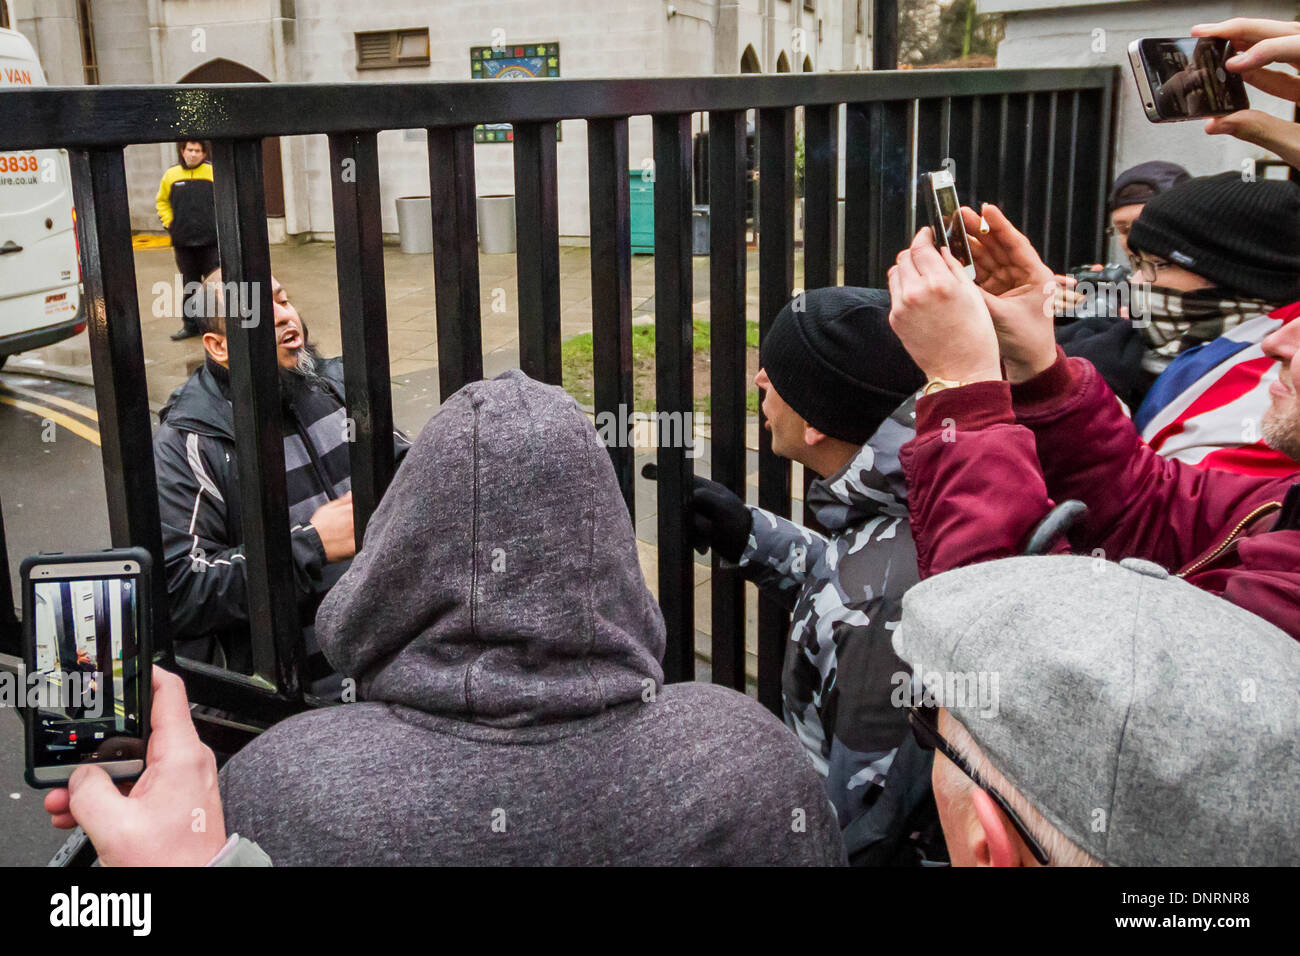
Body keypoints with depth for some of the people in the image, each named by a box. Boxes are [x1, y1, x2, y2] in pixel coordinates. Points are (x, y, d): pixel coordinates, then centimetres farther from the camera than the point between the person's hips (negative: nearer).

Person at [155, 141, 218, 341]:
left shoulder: (213, 172, -2)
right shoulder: (171, 174, 5)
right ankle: (190, 325, 17)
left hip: (210, 239, -3)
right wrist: (169, 223, 7)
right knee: (188, 285, 10)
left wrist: (220, 222, -1)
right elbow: (162, 201, 18)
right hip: (183, 241, 3)